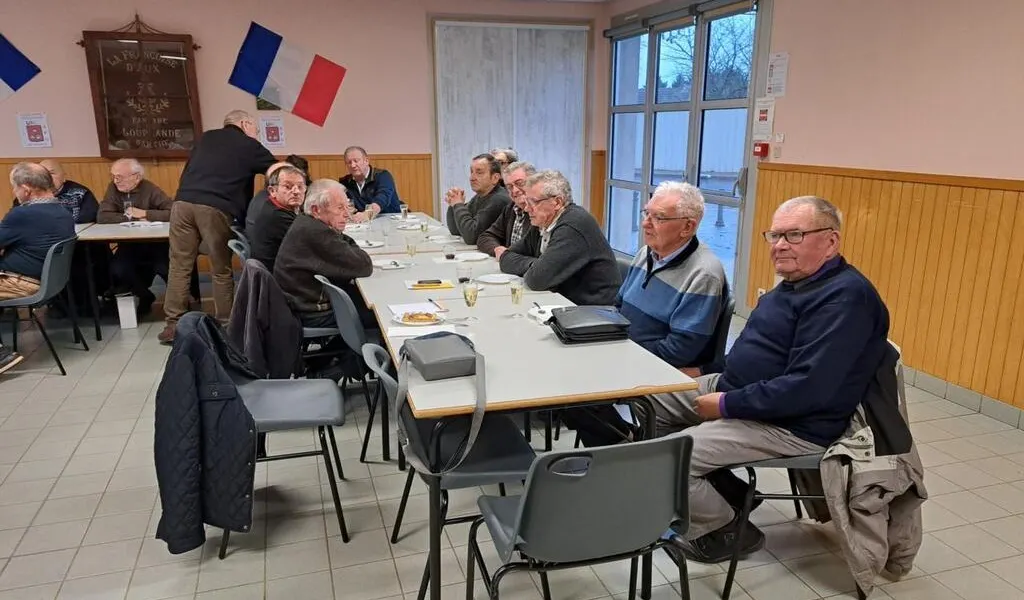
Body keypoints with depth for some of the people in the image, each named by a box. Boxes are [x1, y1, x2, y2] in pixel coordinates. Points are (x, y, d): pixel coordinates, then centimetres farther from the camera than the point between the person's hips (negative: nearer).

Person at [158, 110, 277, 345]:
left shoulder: (206, 138, 28)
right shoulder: (250, 146, 15)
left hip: (183, 202, 4)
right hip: (215, 209, -4)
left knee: (180, 265, 8)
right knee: (222, 269, 6)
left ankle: (173, 325, 8)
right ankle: (225, 324, 10)